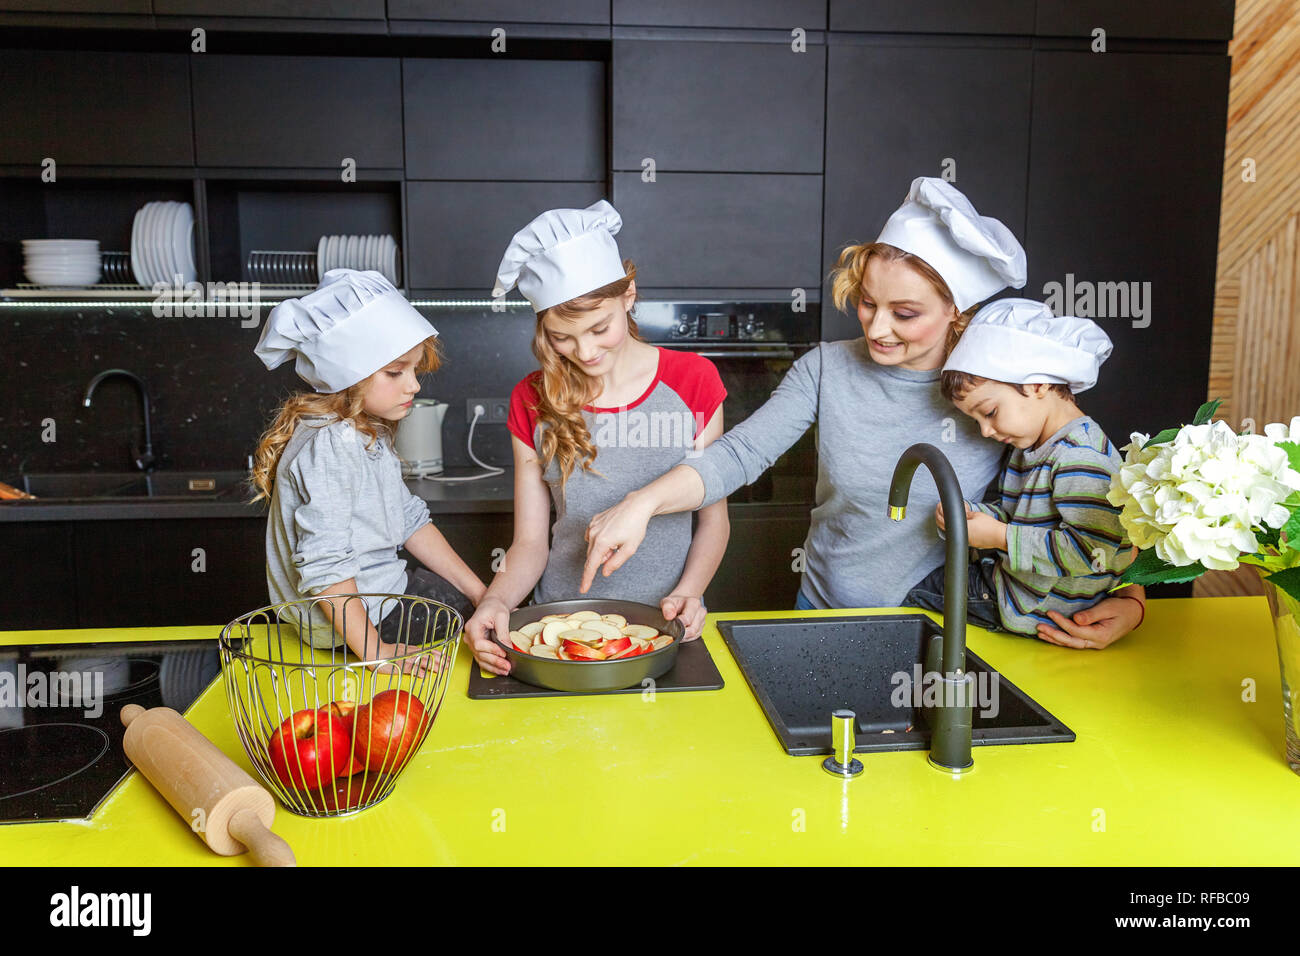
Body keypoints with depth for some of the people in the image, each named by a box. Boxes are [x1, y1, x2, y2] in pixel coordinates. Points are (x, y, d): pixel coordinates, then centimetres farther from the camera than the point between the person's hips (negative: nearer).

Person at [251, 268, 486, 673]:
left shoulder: (369, 434, 8)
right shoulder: (328, 448, -24)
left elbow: (410, 521, 11)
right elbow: (324, 566, -28)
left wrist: (478, 592, 8)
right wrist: (375, 651, -27)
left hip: (384, 586, 10)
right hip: (344, 618, -10)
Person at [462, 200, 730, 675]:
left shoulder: (693, 380, 0)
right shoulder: (532, 402, 3)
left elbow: (714, 517, 6)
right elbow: (530, 542, 4)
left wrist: (687, 592, -12)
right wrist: (496, 600, -16)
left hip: (664, 625, -1)